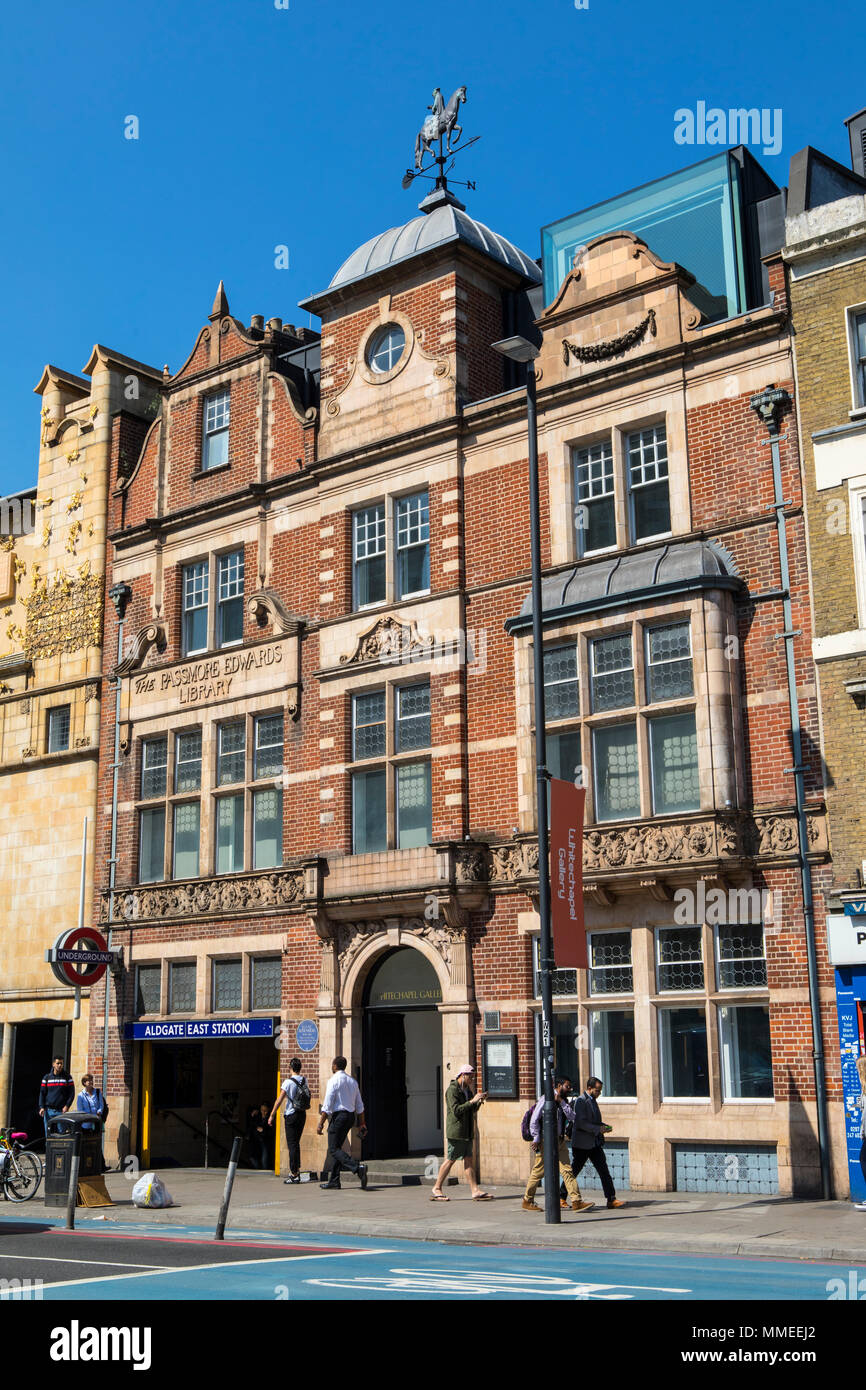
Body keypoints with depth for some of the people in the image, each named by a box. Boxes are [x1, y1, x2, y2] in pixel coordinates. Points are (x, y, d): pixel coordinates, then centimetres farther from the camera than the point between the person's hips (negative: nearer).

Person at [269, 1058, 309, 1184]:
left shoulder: (288, 1082, -13)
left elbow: (279, 1100, -14)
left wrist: (272, 1115, -8)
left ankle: (294, 1174, -5)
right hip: (302, 1114, 6)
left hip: (292, 1115, -6)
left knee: (292, 1144, -3)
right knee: (296, 1143, 18)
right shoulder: (304, 1080, 4)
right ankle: (296, 1170, 21)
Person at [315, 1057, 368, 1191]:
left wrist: (321, 1123, -13)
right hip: (350, 1116, 8)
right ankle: (333, 1182, 12)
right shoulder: (353, 1081, 14)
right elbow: (359, 1106, 15)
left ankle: (358, 1167, -27)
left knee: (334, 1149, -8)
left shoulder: (334, 1080, -9)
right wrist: (361, 1124, 19)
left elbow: (327, 1105, -15)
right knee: (336, 1147, 13)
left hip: (338, 1116, -8)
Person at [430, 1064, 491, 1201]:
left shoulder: (467, 1090, 16)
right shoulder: (452, 1090, -12)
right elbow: (456, 1110, -21)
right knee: (451, 1160, -3)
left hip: (467, 1132, 8)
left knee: (468, 1159, 4)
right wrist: (472, 1101, -21)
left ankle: (475, 1191, 1)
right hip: (456, 1132, -8)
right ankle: (436, 1190, 6)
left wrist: (479, 1102, 3)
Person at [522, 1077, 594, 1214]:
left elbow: (572, 1118, -6)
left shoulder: (564, 1101, 11)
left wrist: (561, 1102, -13)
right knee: (538, 1172, 2)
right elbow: (534, 1121, -9)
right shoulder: (546, 1099, -9)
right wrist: (536, 1139, -11)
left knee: (567, 1170, -3)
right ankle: (527, 1202, 17)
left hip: (560, 1141, 6)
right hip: (546, 1141, -6)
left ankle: (576, 1202, -8)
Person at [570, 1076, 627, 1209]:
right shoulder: (580, 1101, -14)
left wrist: (604, 1126, 5)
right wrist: (598, 1129, -22)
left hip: (595, 1143, 8)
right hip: (582, 1144, -8)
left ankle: (611, 1199, -4)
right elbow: (581, 1123, -21)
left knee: (604, 1171, -2)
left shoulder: (593, 1101, 14)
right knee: (573, 1172, 4)